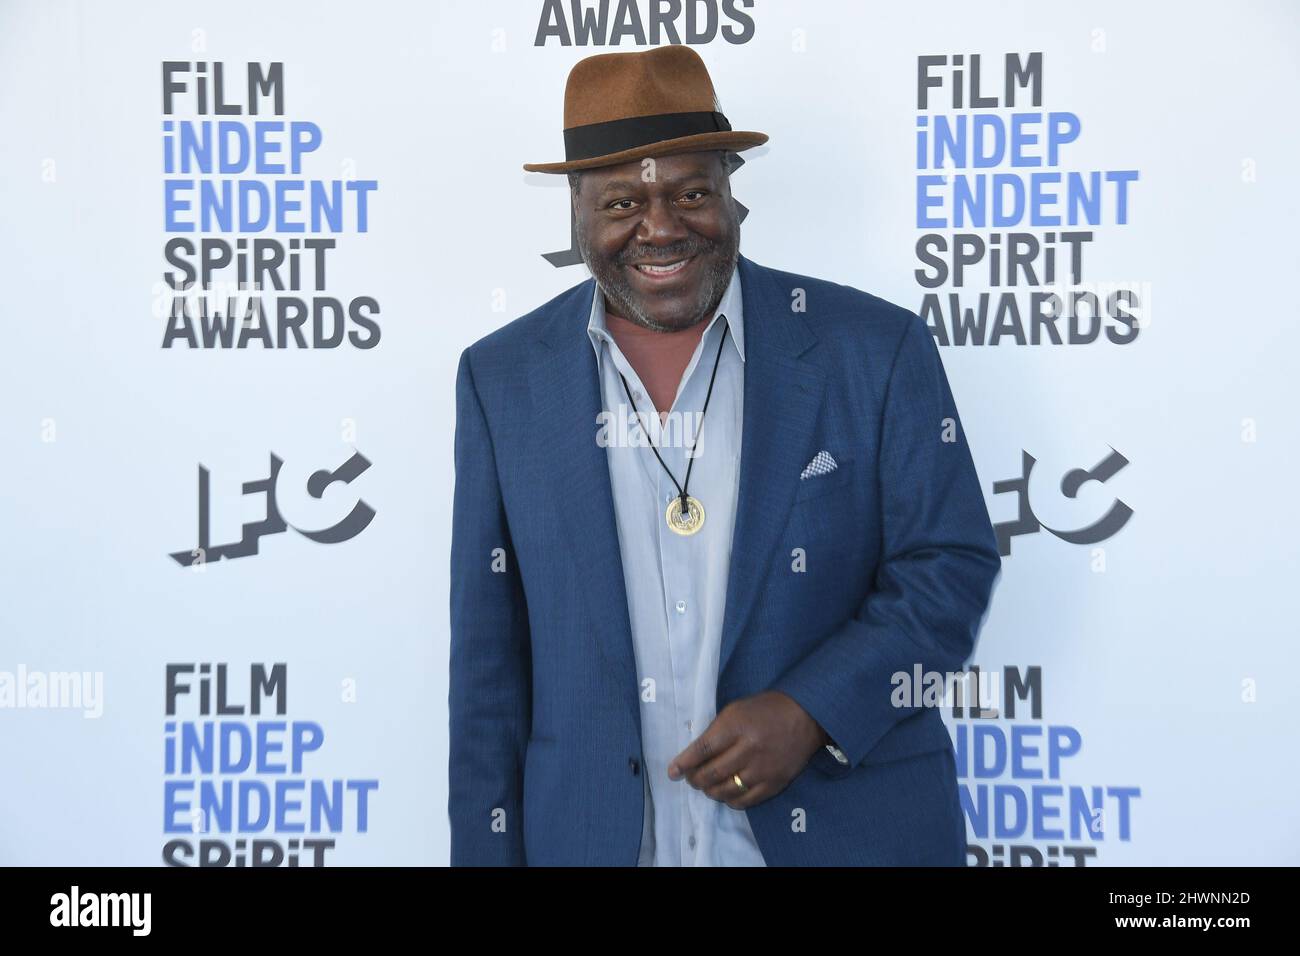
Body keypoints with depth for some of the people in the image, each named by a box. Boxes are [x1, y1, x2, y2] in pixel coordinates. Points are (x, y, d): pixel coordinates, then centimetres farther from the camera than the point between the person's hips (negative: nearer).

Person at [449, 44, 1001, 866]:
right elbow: (490, 658, 2)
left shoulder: (874, 350, -5)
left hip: (846, 832, -1)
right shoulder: (504, 379, 1)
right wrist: (490, 852, 1)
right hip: (595, 839, 2)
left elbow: (952, 565, -4)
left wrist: (812, 712, -17)